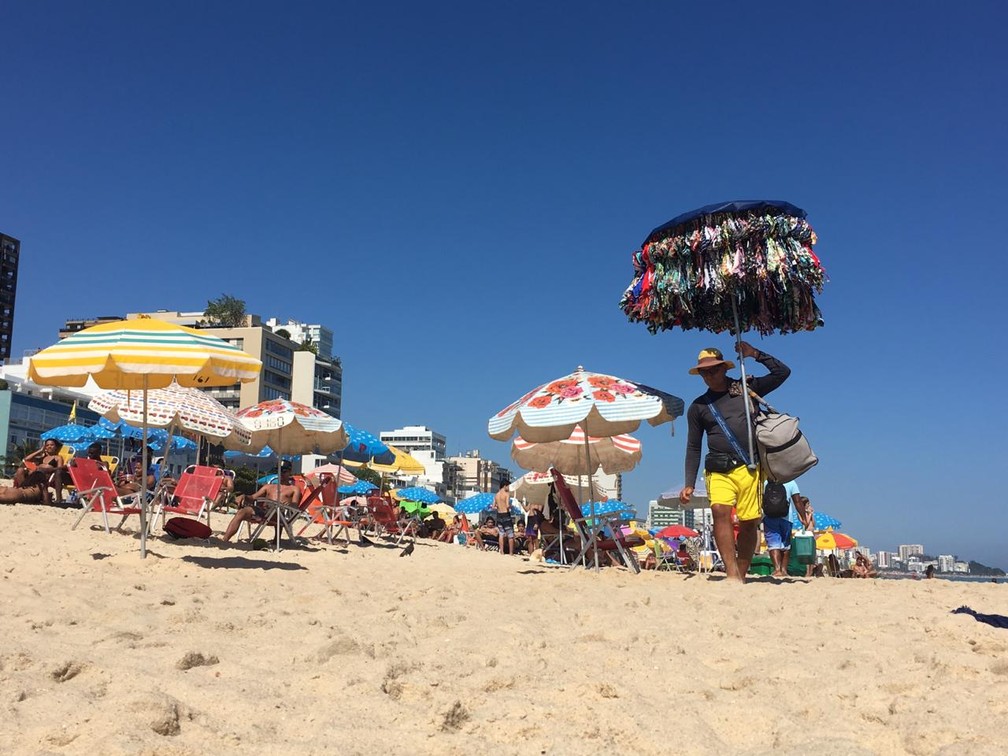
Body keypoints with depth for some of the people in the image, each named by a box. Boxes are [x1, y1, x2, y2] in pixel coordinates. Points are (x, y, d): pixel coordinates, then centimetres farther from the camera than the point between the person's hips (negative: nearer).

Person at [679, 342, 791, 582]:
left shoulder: (745, 388, 13)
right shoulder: (698, 406, 14)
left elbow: (782, 372, 13)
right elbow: (693, 448, 14)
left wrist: (755, 354, 5)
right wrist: (689, 484, 6)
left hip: (749, 469, 1)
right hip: (718, 470, -1)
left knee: (749, 523, 0)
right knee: (720, 511, -25)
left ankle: (741, 577, 13)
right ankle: (732, 574, -30)